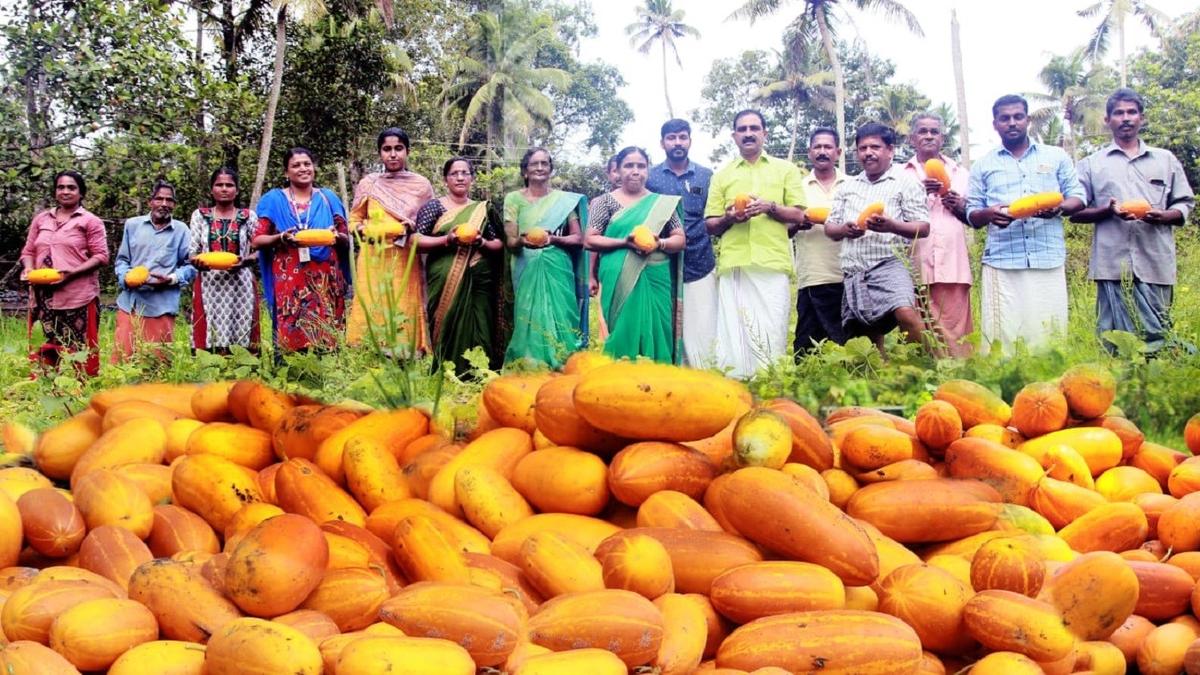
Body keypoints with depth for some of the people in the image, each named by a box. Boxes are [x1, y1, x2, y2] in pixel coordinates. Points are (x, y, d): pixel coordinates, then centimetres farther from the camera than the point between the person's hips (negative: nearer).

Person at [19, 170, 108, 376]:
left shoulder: (90, 222, 2)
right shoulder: (41, 219, 17)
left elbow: (101, 256, -4)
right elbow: (28, 251, 18)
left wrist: (72, 272, -16)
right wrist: (28, 268, -4)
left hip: (78, 297, -4)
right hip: (42, 296, 4)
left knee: (78, 350, -6)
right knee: (44, 348, 4)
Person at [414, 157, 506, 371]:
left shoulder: (483, 209, 13)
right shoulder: (434, 206, 5)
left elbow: (500, 244, 14)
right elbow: (416, 241, -3)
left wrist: (482, 243, -7)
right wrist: (447, 240, -15)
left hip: (479, 282, 2)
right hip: (444, 282, -2)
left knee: (478, 332, -1)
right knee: (447, 330, -4)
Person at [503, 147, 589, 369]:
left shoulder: (564, 199, 7)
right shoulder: (514, 199, 6)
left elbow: (578, 238, 5)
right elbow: (510, 242, 2)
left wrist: (553, 239, -13)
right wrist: (522, 242, -21)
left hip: (558, 270, 0)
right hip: (527, 272, 0)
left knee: (559, 321, -4)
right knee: (529, 321, -4)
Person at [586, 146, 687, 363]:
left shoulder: (662, 203, 10)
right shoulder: (605, 201, 5)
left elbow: (680, 240, 9)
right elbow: (591, 240, -1)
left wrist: (659, 243, -12)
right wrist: (624, 242, -14)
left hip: (656, 281, 2)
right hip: (619, 281, -2)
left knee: (655, 332, 1)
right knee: (622, 331, -3)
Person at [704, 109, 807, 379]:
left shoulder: (785, 170, 16)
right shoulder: (721, 175, 19)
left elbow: (799, 216, 8)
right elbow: (710, 225, 15)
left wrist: (770, 207, -9)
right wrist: (729, 218, -6)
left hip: (772, 264, -1)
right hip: (733, 265, 1)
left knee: (771, 333, -8)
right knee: (732, 333, -5)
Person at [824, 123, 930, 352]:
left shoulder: (905, 182, 3)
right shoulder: (848, 186, 18)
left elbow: (923, 228, -3)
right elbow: (829, 227, 17)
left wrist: (891, 226, -23)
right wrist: (844, 230, -7)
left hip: (889, 264, -5)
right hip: (853, 271, 6)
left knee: (906, 314, -29)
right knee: (868, 333, 8)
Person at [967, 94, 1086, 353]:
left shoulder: (1056, 157, 14)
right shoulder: (983, 165, 15)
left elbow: (1078, 198, 12)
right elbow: (972, 216, 12)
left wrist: (1059, 207, -11)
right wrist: (989, 213, -12)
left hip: (1048, 260, 0)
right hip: (1002, 262, 0)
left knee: (1049, 331, -3)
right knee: (1002, 332, -6)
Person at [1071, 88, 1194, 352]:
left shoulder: (1166, 160, 19)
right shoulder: (1091, 164, 15)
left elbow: (1185, 205, 17)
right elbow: (1075, 211, 10)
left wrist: (1162, 216, -5)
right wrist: (1108, 211, -9)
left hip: (1156, 264, 2)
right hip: (1113, 266, -1)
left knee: (1156, 339, -3)